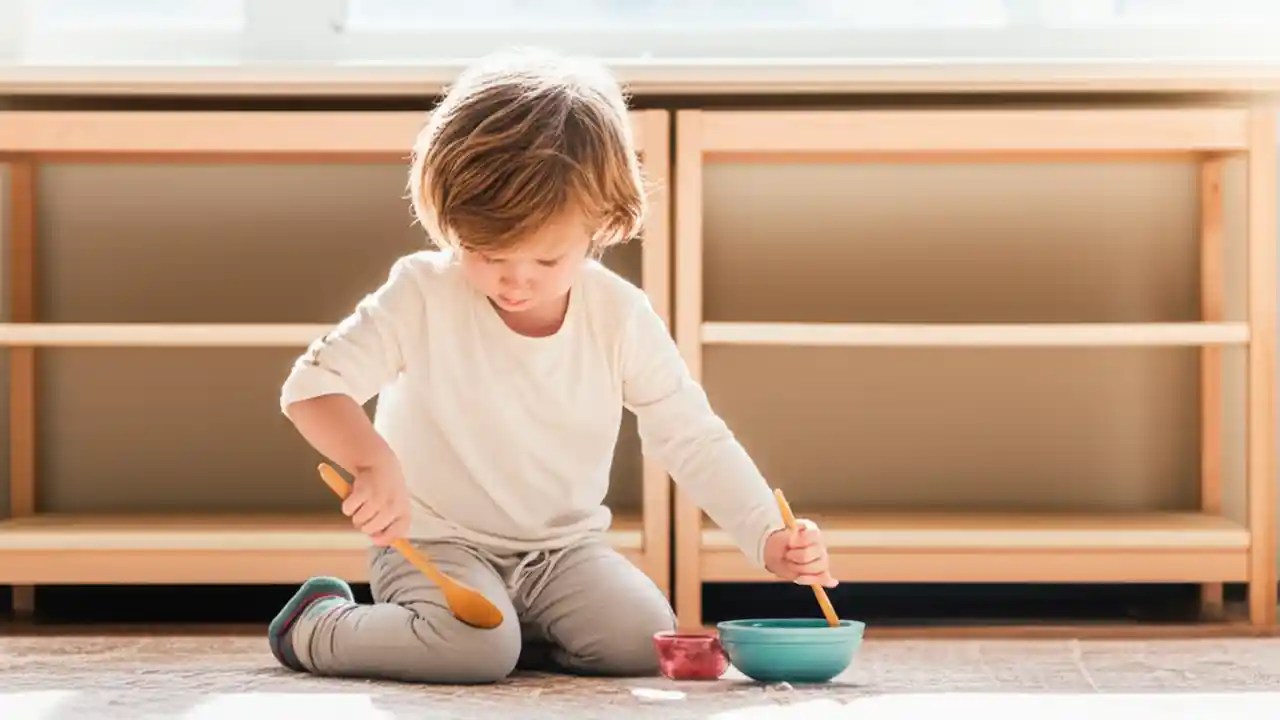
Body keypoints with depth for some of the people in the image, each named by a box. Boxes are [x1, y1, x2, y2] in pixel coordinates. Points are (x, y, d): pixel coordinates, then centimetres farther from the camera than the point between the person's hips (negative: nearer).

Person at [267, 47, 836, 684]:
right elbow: (311, 386, -18)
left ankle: (519, 632, 8)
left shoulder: (620, 316, -7)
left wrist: (767, 538, -18)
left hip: (564, 545, 3)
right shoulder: (423, 295, -14)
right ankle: (315, 626, -3)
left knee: (642, 640, -20)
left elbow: (694, 440, -5)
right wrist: (373, 461, -39)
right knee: (474, 650, -30)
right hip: (436, 541, -3)